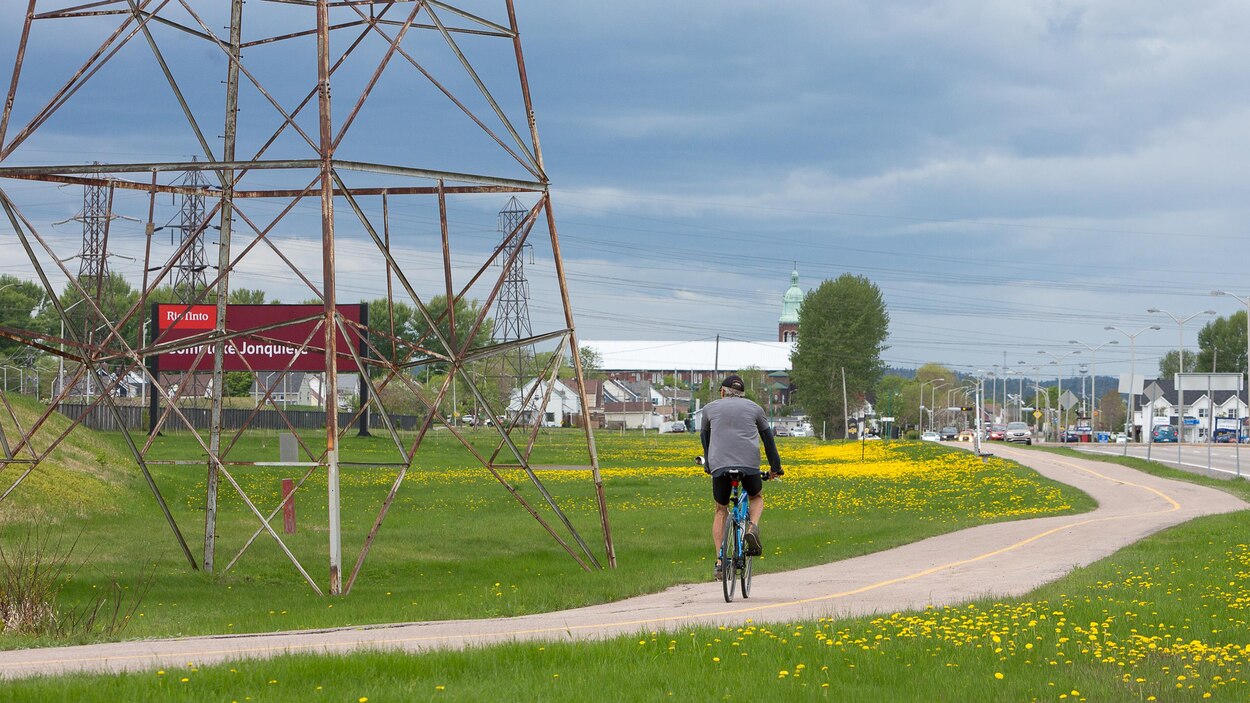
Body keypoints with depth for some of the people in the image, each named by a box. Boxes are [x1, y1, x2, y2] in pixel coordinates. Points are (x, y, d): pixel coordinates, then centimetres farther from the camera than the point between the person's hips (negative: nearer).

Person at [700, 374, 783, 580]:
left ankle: (720, 561, 2)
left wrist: (708, 463, 43)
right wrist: (775, 466, 28)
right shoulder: (754, 408, 19)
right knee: (756, 497, 27)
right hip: (749, 464, 0)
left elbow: (704, 437, 30)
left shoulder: (710, 408, 20)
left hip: (719, 465, 0)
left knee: (720, 510, 15)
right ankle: (752, 528, -4)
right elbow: (768, 438, 21)